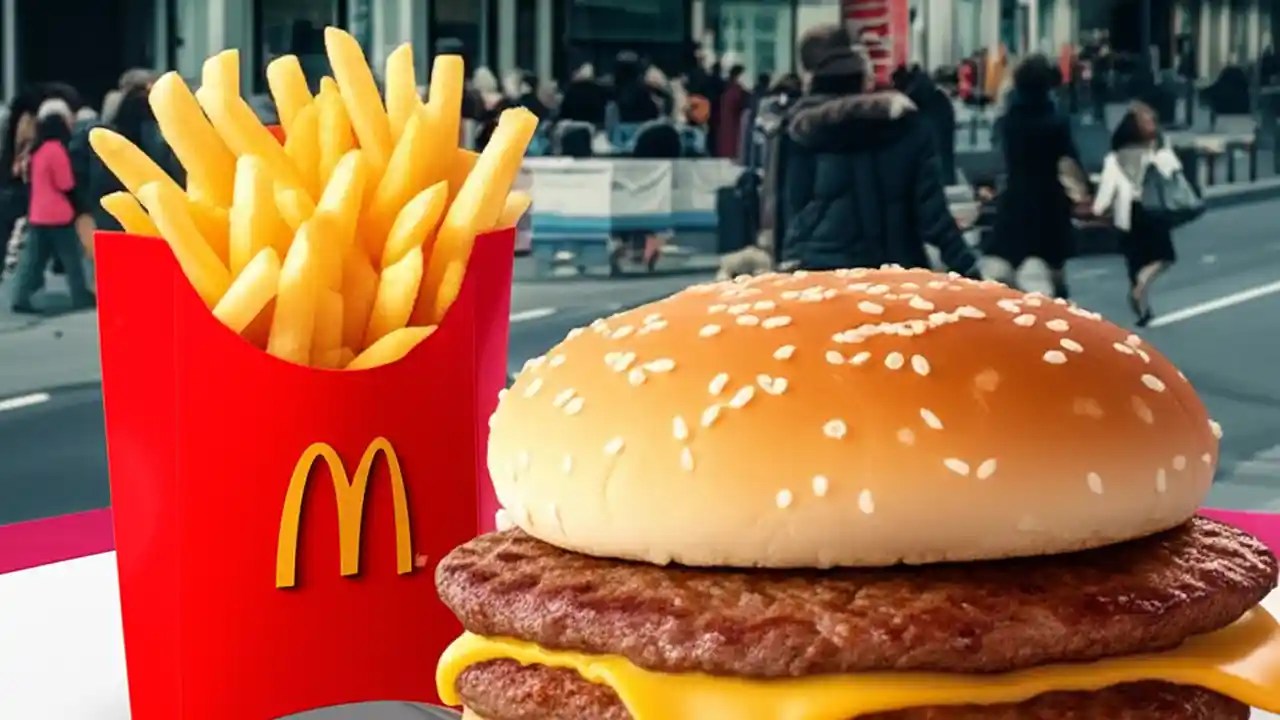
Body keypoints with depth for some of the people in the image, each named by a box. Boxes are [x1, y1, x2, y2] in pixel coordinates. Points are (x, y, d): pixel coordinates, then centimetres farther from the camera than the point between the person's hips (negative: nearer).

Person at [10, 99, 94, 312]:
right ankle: (81, 297, 11)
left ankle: (21, 298, 1)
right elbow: (66, 185, -12)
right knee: (71, 257, 4)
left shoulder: (38, 150, 11)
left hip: (37, 214, 8)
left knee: (33, 259, 6)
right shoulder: (57, 149, -15)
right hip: (58, 215, -8)